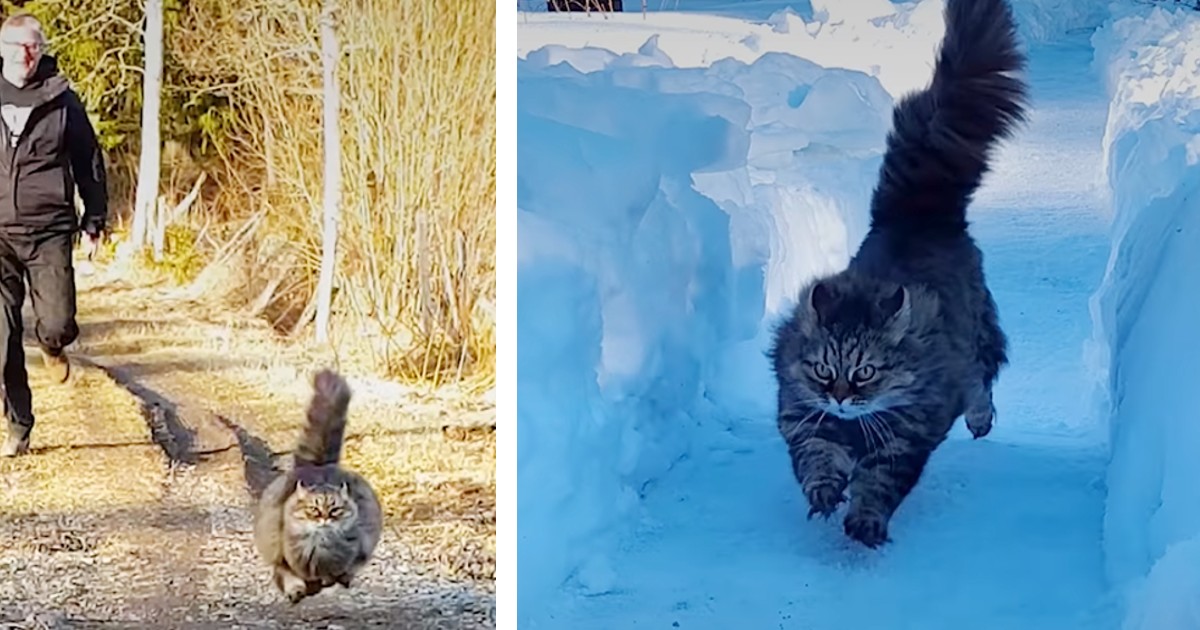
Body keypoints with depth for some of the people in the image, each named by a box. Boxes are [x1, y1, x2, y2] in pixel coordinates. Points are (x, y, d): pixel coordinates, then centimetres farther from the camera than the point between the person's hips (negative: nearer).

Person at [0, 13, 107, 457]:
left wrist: (94, 219, 11)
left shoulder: (62, 100, 3)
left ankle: (52, 347, 28)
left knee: (58, 324, -11)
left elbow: (89, 161, 11)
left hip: (50, 231, -1)